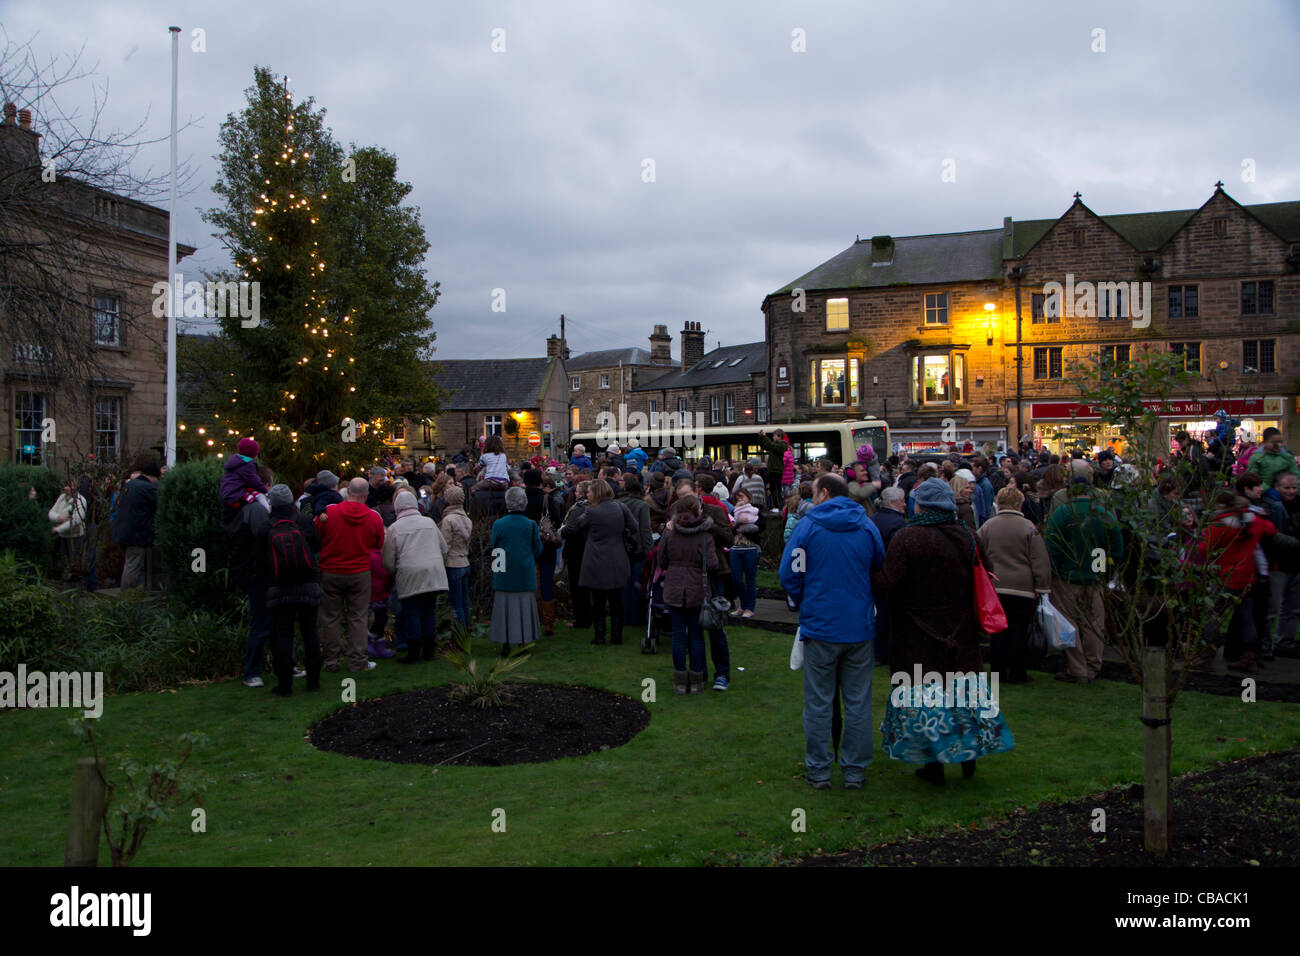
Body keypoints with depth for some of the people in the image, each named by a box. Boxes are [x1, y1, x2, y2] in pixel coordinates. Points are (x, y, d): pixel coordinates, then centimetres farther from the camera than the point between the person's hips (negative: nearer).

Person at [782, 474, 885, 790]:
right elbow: (882, 570, 13)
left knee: (818, 703, 7)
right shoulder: (867, 526, 3)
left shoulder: (807, 526, -7)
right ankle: (855, 772, 15)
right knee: (858, 702, 9)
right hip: (860, 627, 3)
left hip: (820, 627, -3)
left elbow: (789, 574, -8)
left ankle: (818, 771, 13)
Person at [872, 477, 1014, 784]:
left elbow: (888, 582, -20)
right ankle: (969, 754, 22)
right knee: (962, 687, 16)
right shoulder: (967, 536, -1)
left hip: (918, 635, -4)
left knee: (923, 691, 6)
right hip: (961, 632, 4)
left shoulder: (907, 537, -16)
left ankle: (933, 764, 12)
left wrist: (867, 575, -3)